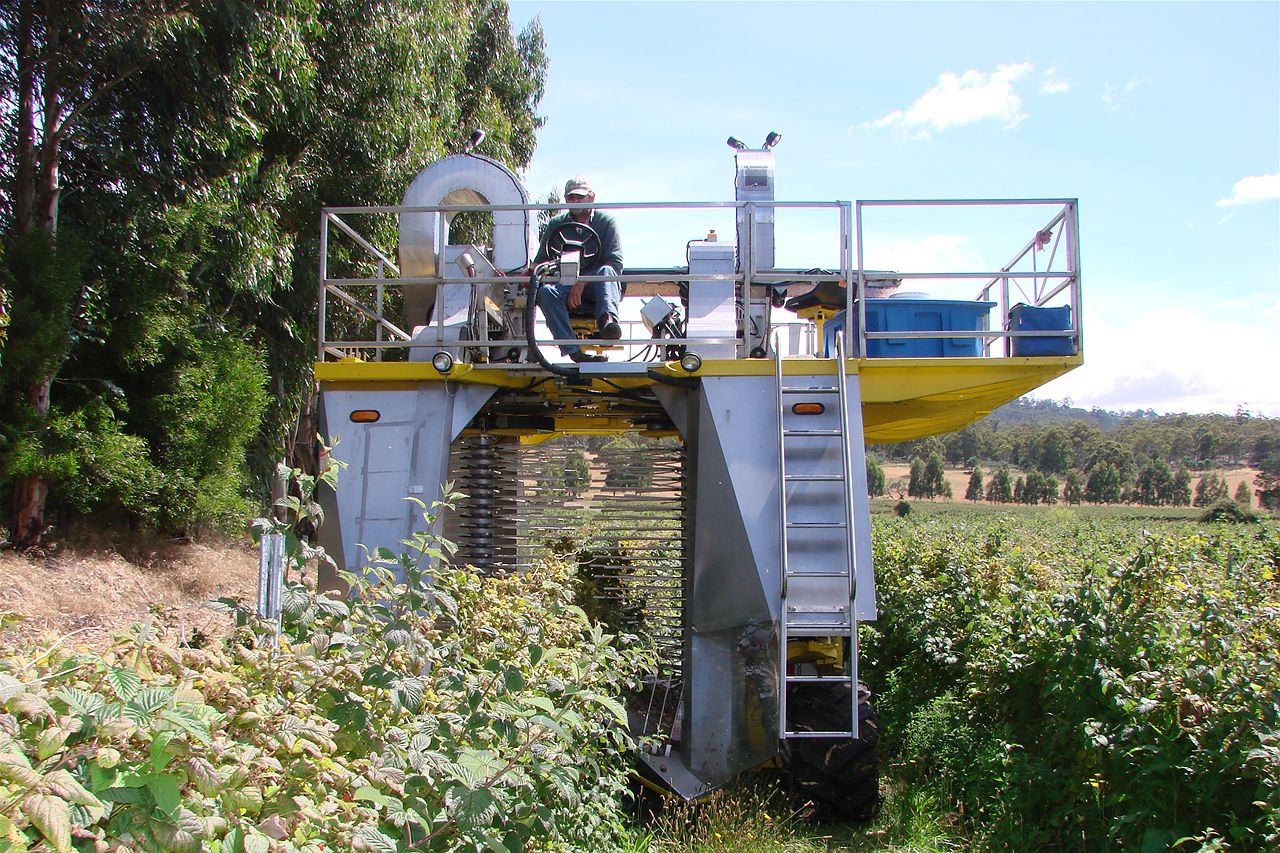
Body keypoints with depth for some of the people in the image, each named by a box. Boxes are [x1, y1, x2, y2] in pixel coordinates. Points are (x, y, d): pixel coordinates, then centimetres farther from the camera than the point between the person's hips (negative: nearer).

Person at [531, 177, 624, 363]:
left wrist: (582, 283, -20)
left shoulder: (606, 222, 3)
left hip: (596, 287, -2)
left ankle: (608, 318, -62)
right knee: (545, 291, -30)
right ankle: (574, 351, -43)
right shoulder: (556, 224, 13)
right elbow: (541, 259, 11)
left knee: (606, 271, -34)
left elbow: (615, 262, -8)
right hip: (567, 285, 2)